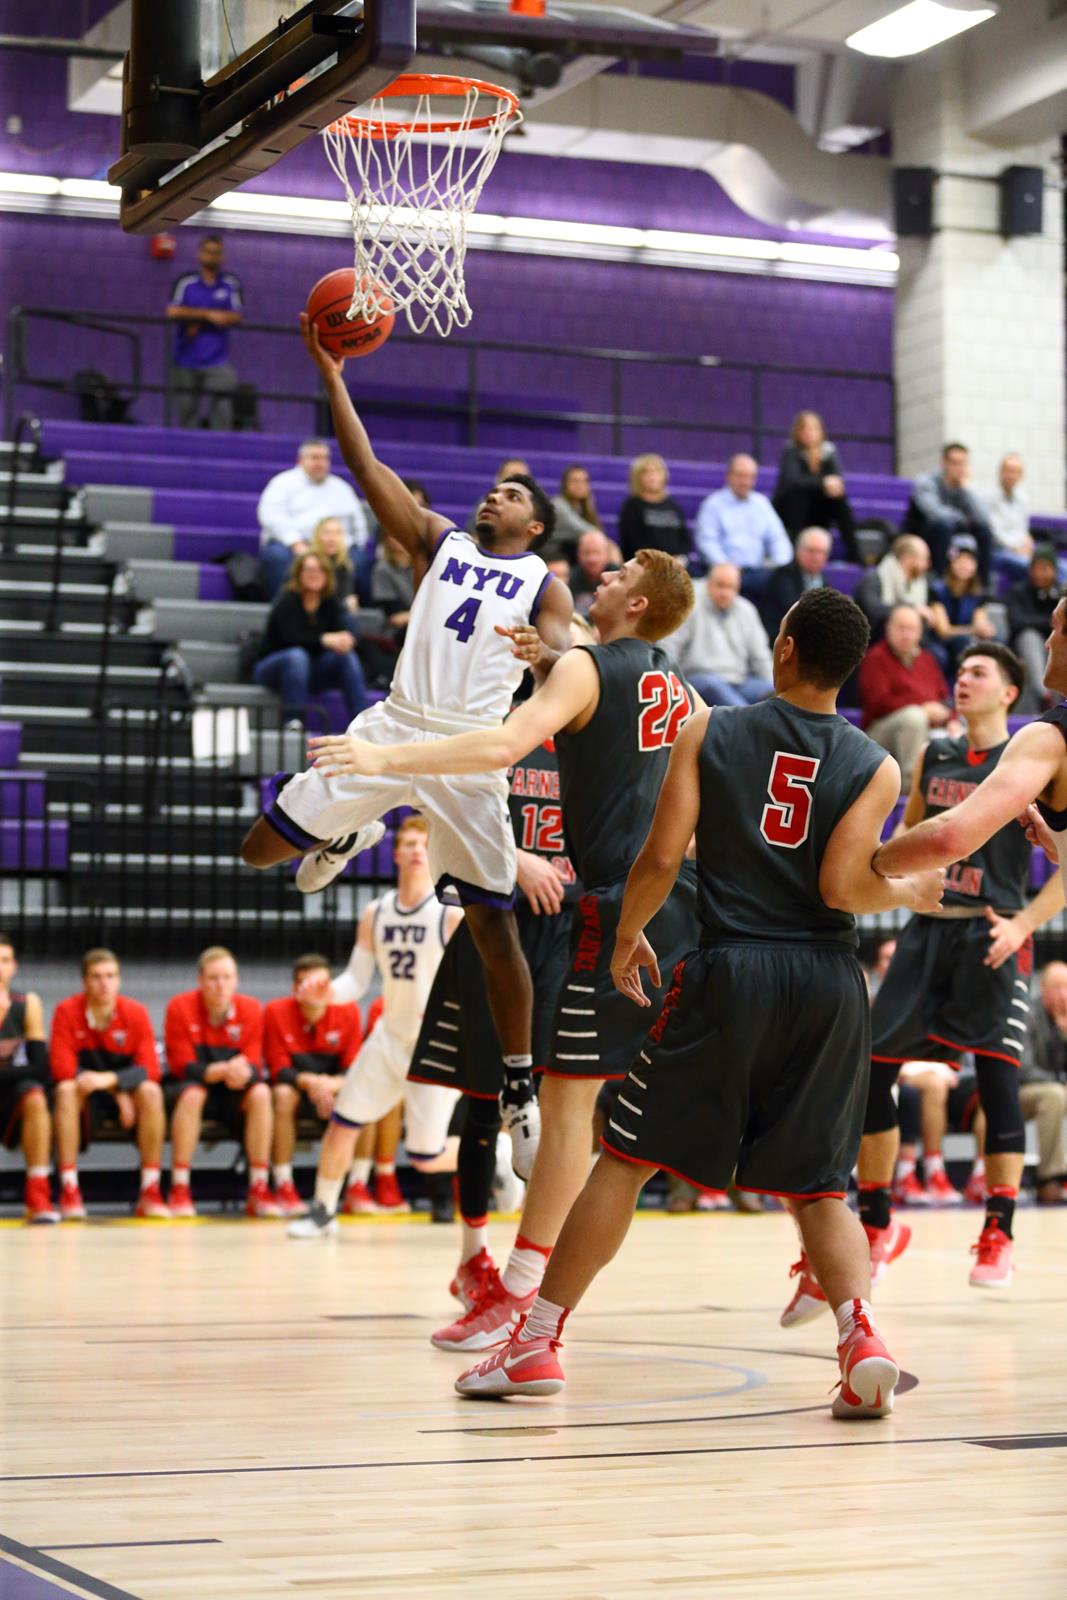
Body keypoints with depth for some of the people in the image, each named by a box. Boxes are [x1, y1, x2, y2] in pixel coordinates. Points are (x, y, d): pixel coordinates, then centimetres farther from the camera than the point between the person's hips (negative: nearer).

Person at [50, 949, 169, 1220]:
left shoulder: (135, 1012, -8)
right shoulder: (67, 1011, -11)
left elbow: (149, 1070, -15)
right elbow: (63, 1070, -18)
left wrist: (109, 1079, -34)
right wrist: (118, 1093, -24)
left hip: (127, 1095, 1)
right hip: (87, 1099, -1)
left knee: (151, 1091, -30)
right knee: (66, 1090, -33)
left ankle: (150, 1193, -28)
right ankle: (69, 1190, -34)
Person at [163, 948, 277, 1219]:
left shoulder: (251, 1009, -7)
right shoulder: (180, 1007, -14)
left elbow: (255, 1067, -10)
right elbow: (184, 1067, -17)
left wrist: (242, 1073, -36)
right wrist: (223, 1070, -36)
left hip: (233, 1094, 2)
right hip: (189, 1087, -2)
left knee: (260, 1093, -28)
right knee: (192, 1093, -36)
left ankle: (259, 1191, -22)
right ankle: (179, 1190, -30)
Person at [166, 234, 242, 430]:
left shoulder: (231, 284, 2)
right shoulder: (185, 282, 0)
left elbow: (237, 317, -3)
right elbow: (173, 312, -10)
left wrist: (197, 323, -10)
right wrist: (208, 314, -14)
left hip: (217, 361, -1)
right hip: (186, 361, 1)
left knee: (222, 415, -11)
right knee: (186, 415, 9)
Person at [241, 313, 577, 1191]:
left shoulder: (545, 583, 7)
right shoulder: (438, 540, 15)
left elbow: (567, 654, -13)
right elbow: (369, 469, 8)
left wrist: (541, 650, -37)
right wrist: (332, 378, 0)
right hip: (392, 727, 3)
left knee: (496, 925, -3)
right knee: (262, 849, 0)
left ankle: (522, 1088, 7)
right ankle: (350, 836, 34)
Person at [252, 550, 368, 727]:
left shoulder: (330, 602, 2)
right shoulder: (287, 601, -15)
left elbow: (344, 631, -11)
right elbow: (291, 638, -30)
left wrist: (343, 641, -36)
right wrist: (324, 640, -43)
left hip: (311, 670, 5)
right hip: (273, 669, -5)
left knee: (348, 656, -19)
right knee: (297, 655, -37)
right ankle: (293, 723, -43)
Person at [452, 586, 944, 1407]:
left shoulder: (709, 732, 2)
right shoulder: (875, 767, 2)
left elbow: (661, 858, -2)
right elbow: (844, 887, -8)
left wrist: (627, 937, 14)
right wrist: (911, 893, 12)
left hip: (729, 970, -1)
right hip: (827, 979, 2)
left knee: (627, 1158, 6)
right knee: (818, 1185, 12)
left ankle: (538, 1343, 8)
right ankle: (862, 1335, -10)